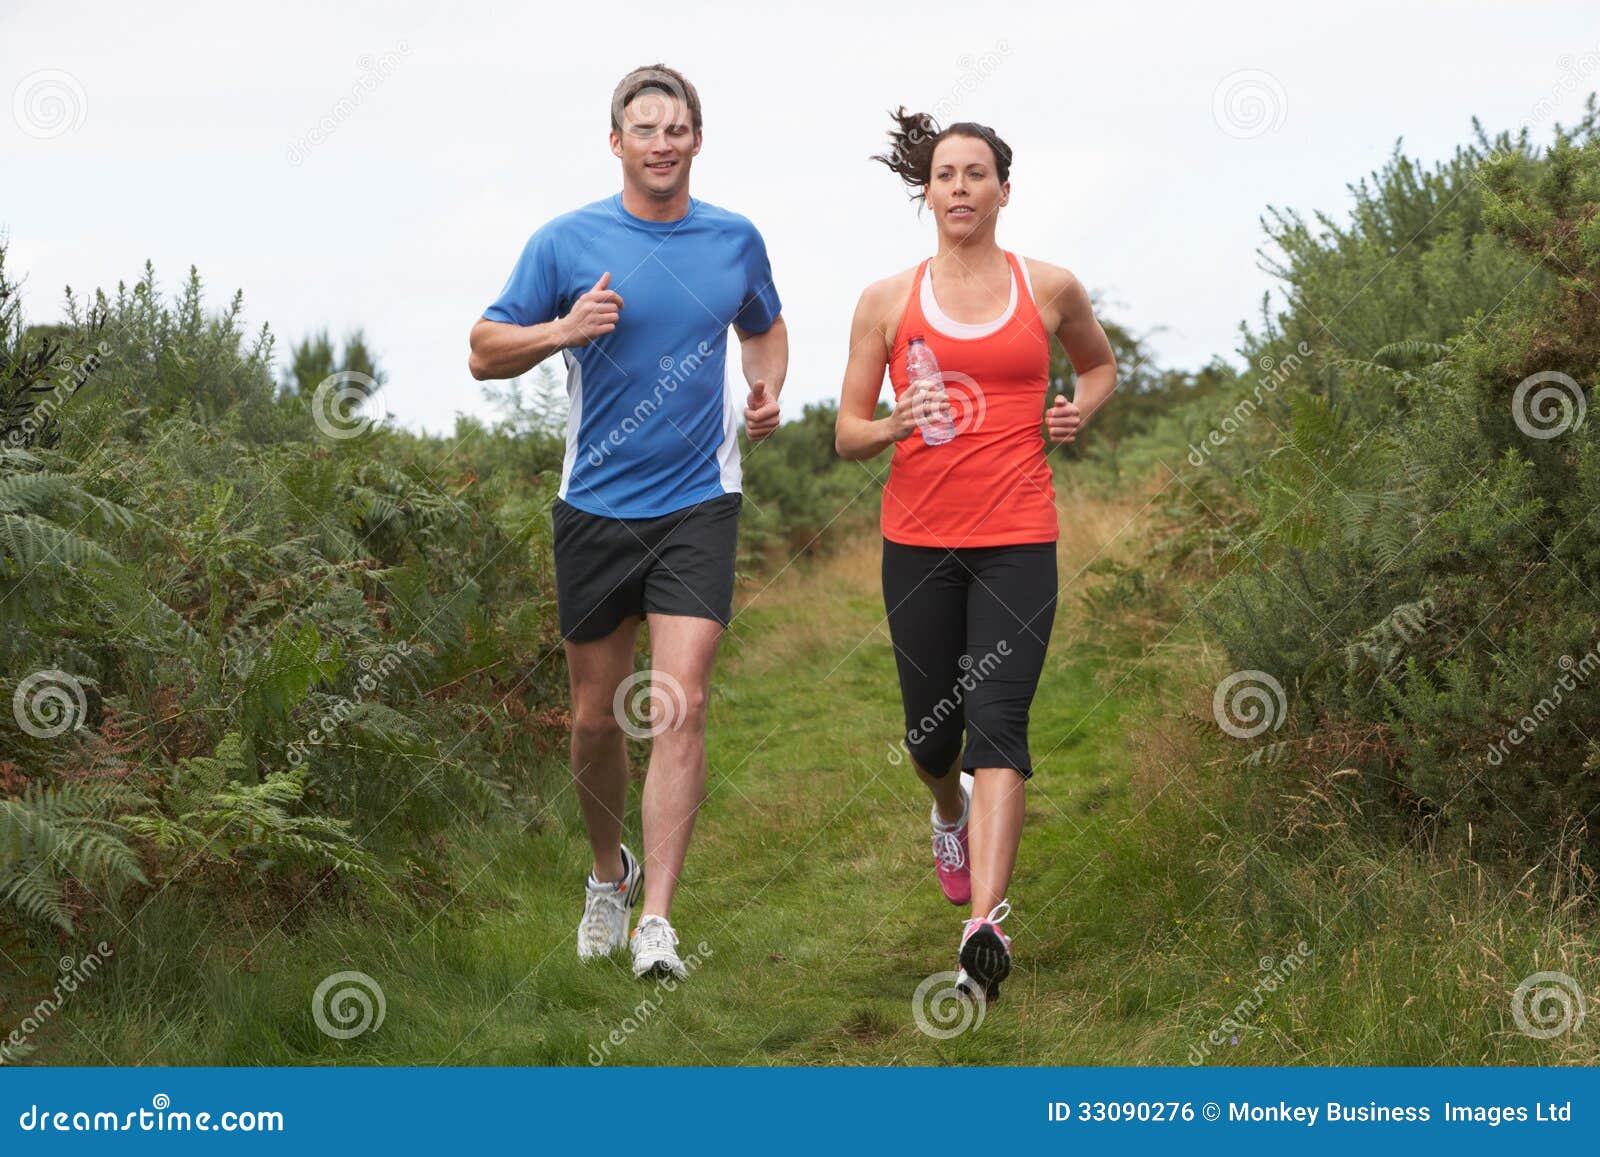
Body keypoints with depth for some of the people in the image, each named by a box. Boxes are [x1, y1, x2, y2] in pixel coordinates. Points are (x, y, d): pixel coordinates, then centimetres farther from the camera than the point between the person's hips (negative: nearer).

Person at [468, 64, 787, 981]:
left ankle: (658, 921, -13)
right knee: (597, 716, 9)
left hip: (699, 502, 0)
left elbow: (766, 327, 25)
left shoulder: (736, 241, 6)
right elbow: (484, 353, 1)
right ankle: (610, 872, 35)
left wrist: (766, 391, 4)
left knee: (680, 705, -14)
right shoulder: (566, 242, -2)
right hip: (595, 506, 0)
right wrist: (562, 330, -18)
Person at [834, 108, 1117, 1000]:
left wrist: (1077, 410, 5)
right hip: (918, 539, 1)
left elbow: (1102, 363, 26)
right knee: (932, 729, 10)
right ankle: (952, 812, 47)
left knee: (998, 722, -15)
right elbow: (847, 434, 7)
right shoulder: (887, 301, 5)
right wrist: (896, 425, -15)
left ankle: (987, 926, -22)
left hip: (1017, 539, -1)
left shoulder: (1051, 289, 6)